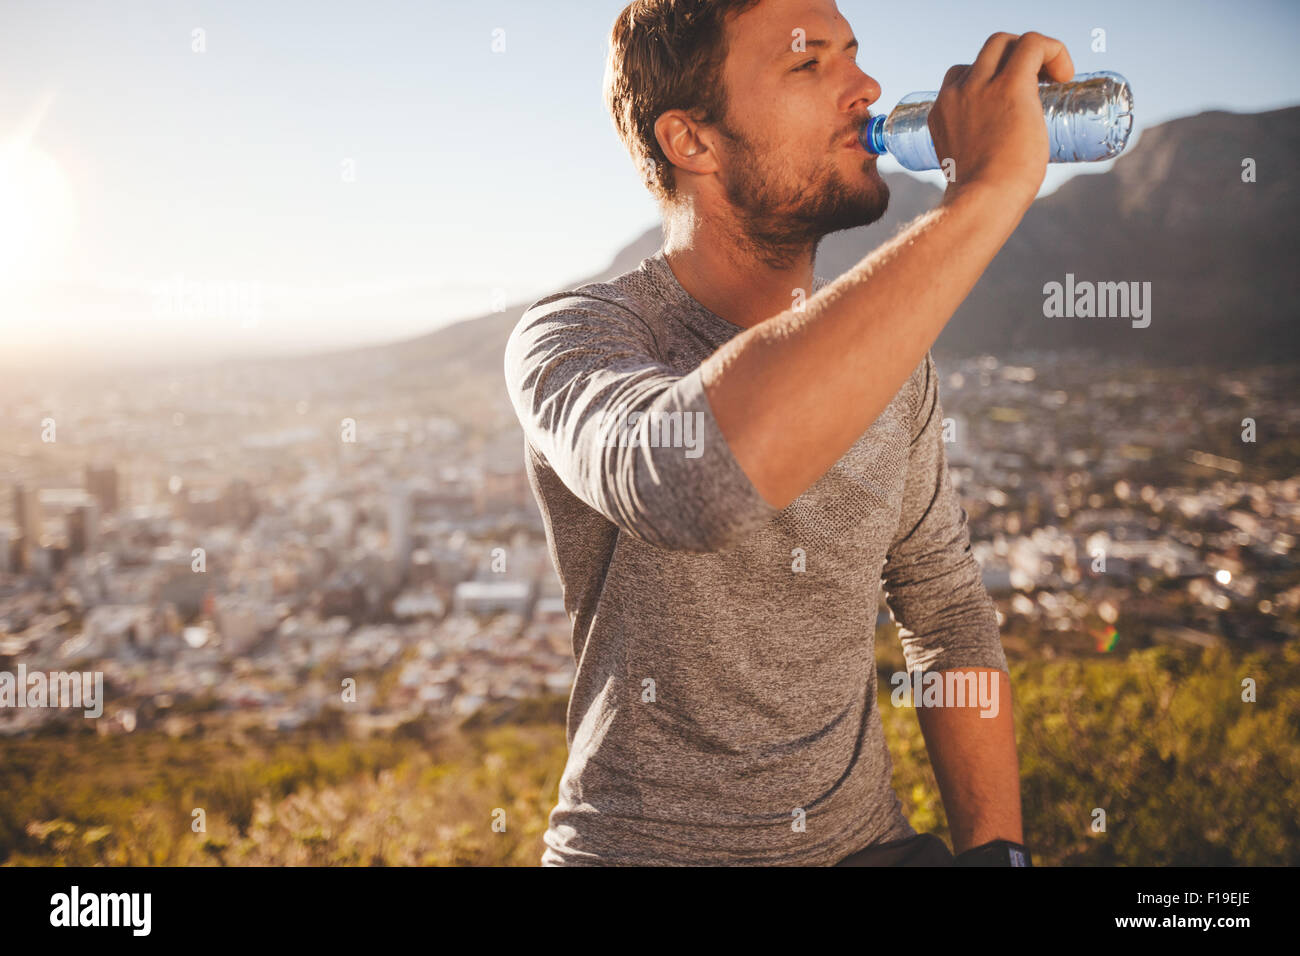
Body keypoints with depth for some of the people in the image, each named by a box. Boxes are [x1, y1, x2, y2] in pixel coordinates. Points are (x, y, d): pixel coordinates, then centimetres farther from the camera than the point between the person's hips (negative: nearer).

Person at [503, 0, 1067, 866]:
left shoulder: (891, 359, 2)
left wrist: (996, 848, -1)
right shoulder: (574, 336, -16)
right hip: (644, 844, -3)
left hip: (866, 837, 3)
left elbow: (949, 615, 10)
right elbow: (698, 476, -38)